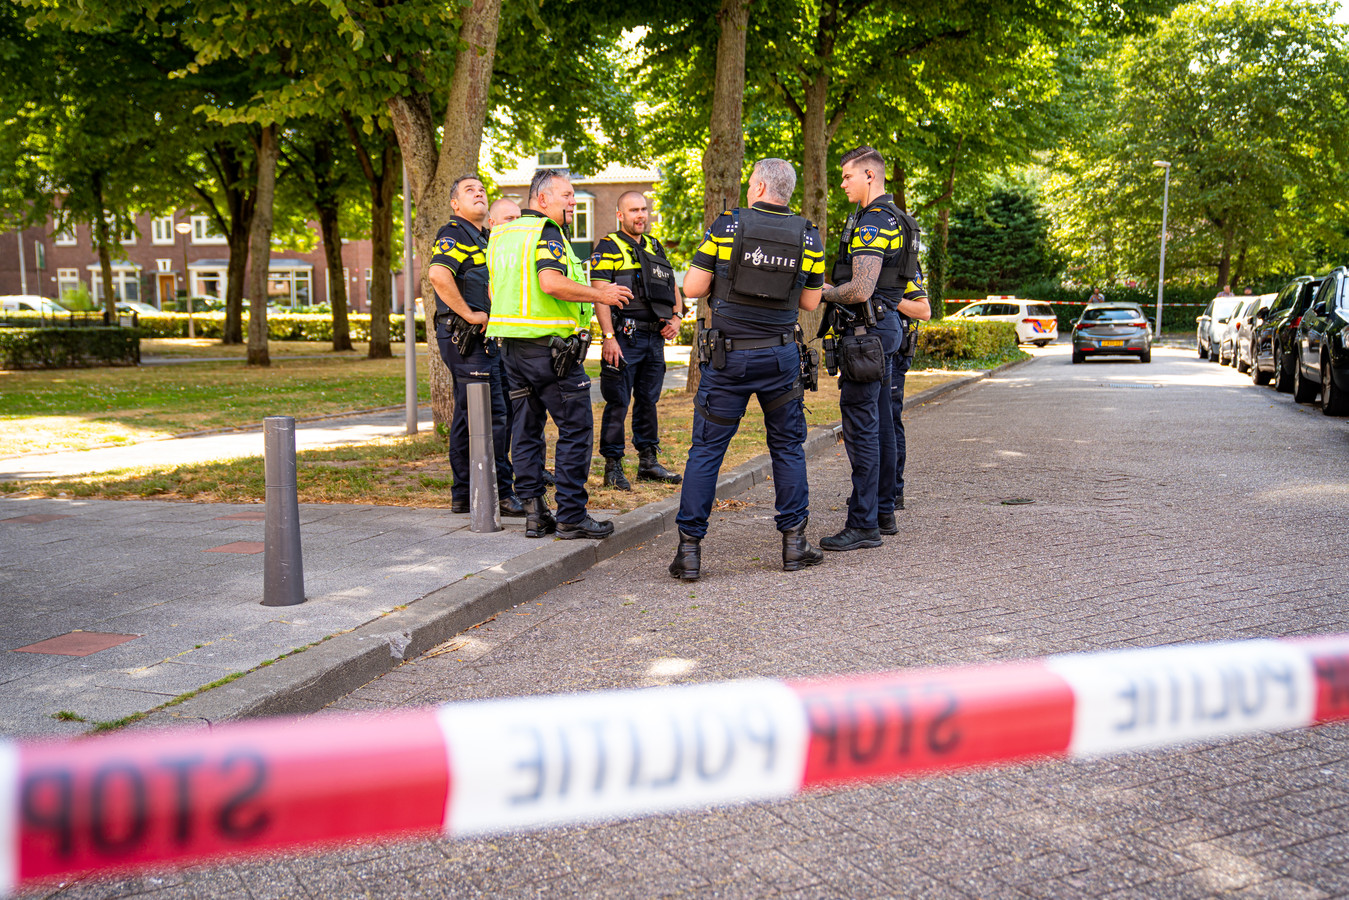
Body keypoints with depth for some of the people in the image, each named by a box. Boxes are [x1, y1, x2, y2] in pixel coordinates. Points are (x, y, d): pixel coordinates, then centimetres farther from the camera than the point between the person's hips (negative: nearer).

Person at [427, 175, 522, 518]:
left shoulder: (484, 238, 23)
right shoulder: (454, 233, -8)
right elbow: (438, 274, -26)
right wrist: (469, 314, -21)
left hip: (486, 337, 10)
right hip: (466, 336, -10)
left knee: (468, 415, 12)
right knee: (493, 415, -11)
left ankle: (464, 496, 17)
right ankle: (501, 492, -7)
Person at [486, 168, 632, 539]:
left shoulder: (501, 235, 15)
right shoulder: (546, 232, -12)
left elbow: (494, 291, 20)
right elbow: (551, 283, -26)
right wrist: (600, 294, -18)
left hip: (511, 343, 9)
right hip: (549, 345, -9)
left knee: (527, 429, 12)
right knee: (575, 429, -1)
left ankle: (534, 512, 14)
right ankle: (571, 516, -1)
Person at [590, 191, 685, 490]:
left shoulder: (655, 247, 18)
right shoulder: (608, 247, -4)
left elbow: (672, 286, 25)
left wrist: (676, 317, 7)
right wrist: (609, 337, -20)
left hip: (655, 336, 7)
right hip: (625, 338, -6)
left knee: (648, 400, 12)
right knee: (618, 402, -4)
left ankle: (648, 462, 20)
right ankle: (613, 466, 3)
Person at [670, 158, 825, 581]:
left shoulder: (727, 226, -5)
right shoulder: (808, 237, 1)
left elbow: (692, 287, -5)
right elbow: (810, 301, 8)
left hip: (728, 356, -2)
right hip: (780, 355, 2)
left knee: (707, 449, 3)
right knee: (788, 446, 14)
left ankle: (689, 549, 2)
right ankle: (794, 542, 14)